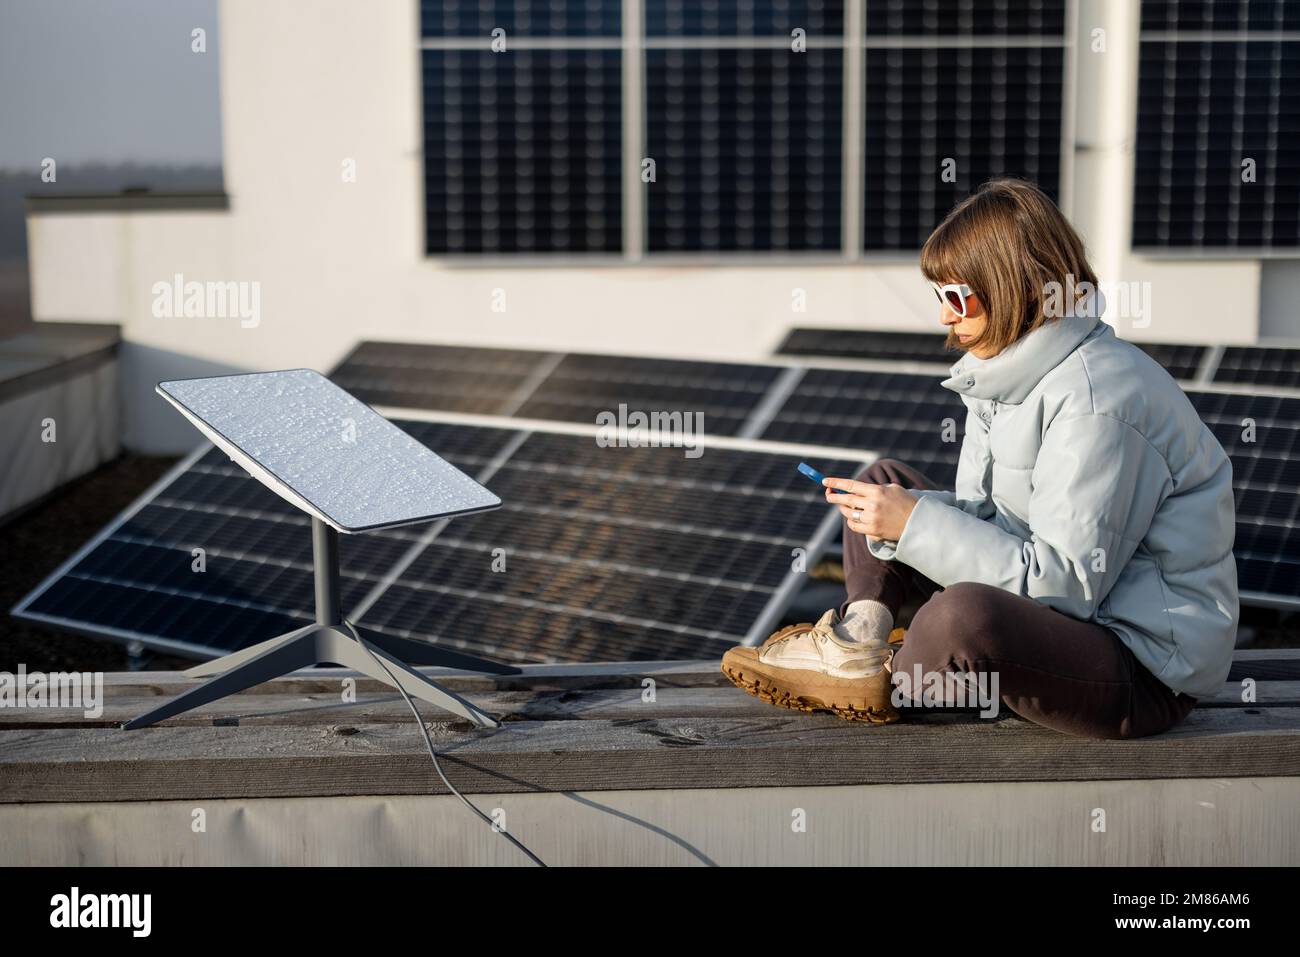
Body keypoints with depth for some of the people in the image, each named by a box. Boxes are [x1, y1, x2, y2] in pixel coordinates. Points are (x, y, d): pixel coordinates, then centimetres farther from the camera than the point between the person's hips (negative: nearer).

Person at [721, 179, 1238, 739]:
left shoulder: (1095, 402, -25)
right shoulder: (1010, 370, 5)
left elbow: (1065, 582, -26)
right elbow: (990, 518, 8)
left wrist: (916, 524, -25)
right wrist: (896, 513, -11)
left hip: (1146, 671, -10)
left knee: (963, 615, -39)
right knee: (885, 480, 14)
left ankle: (882, 686, -4)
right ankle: (857, 645, -5)